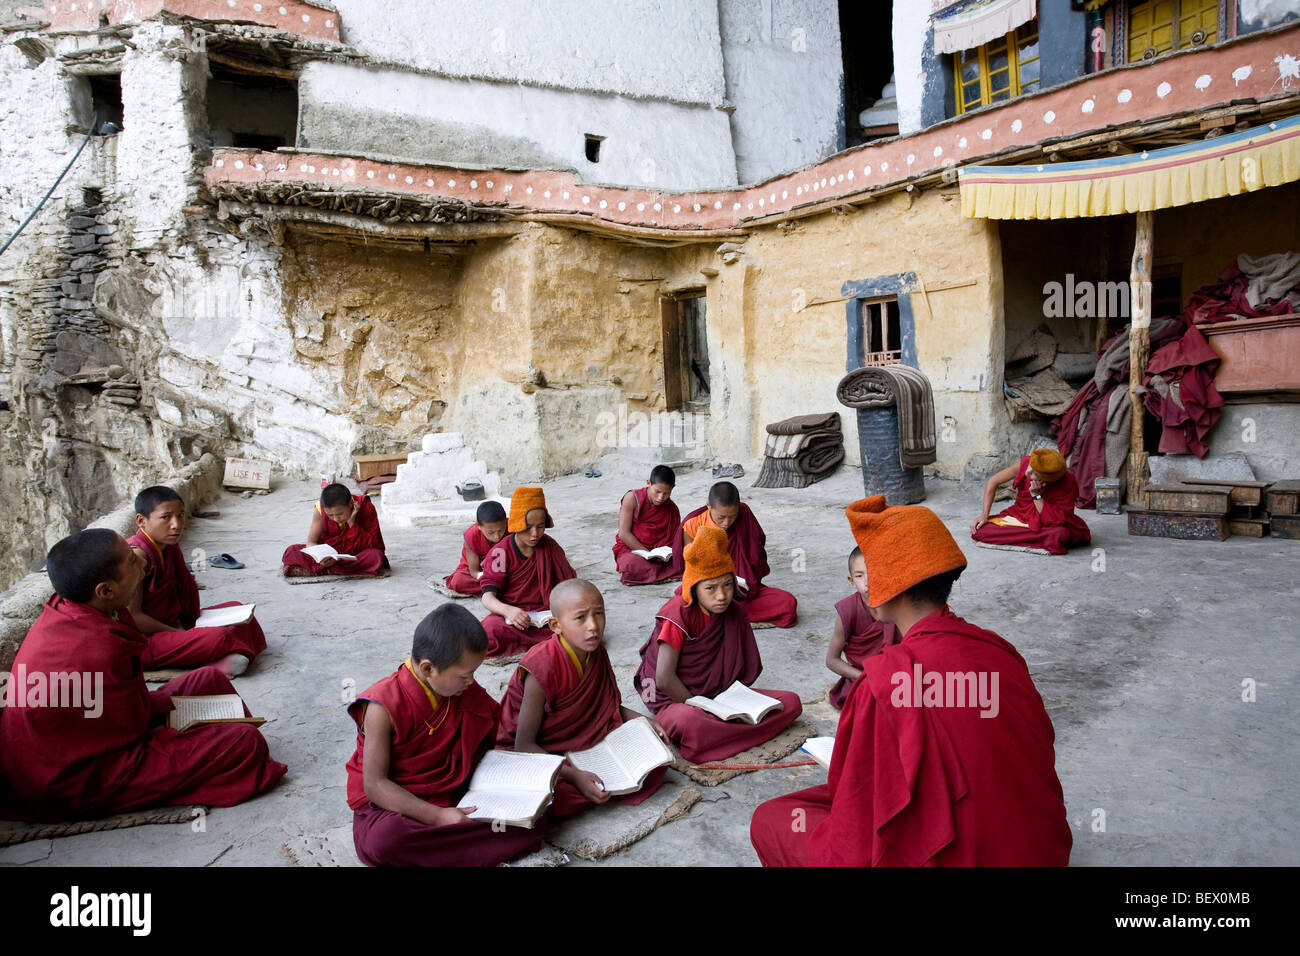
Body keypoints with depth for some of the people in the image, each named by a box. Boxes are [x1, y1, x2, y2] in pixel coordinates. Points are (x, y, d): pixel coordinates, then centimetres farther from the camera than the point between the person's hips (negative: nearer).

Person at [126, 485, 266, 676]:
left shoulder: (170, 548, 8)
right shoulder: (138, 554, -21)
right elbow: (132, 616, -23)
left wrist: (180, 626, -2)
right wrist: (179, 633, -18)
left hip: (171, 624, 10)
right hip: (143, 642, -10)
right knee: (218, 637, -29)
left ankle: (225, 658, -10)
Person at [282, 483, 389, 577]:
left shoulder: (366, 508, -18)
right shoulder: (321, 509, -13)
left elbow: (372, 546, -19)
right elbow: (311, 542, -11)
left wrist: (352, 523, -28)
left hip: (357, 556, -1)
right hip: (330, 554, 1)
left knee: (376, 556, -36)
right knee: (291, 551, -18)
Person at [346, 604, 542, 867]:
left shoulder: (466, 692, -1)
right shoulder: (385, 706, -19)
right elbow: (374, 784, -20)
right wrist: (436, 816, -30)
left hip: (451, 799, 6)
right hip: (390, 803, -5)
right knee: (383, 839, -40)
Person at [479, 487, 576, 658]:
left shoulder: (549, 546, 5)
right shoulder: (501, 552, -6)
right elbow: (488, 597, -13)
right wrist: (508, 610, -36)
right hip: (512, 613, -2)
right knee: (489, 632, -36)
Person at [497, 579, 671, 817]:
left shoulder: (596, 653, -4)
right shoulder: (543, 667, -25)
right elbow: (524, 745, -23)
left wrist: (643, 721, -3)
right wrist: (574, 776, -33)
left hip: (587, 743, 6)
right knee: (556, 799, -37)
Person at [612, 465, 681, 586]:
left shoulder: (671, 508, 3)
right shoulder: (632, 498, -9)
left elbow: (673, 539, 4)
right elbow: (624, 533, -12)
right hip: (629, 548, -3)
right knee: (631, 566, -39)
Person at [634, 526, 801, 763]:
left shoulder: (734, 614, 1)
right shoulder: (680, 614, -16)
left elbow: (741, 672, 10)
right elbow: (664, 679, -19)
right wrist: (701, 708, -14)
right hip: (677, 699, -7)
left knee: (791, 702, -12)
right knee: (690, 722, -43)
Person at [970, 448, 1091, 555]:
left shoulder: (1068, 484, -26)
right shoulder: (1025, 463, -18)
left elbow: (1054, 521, -27)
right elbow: (993, 481, -5)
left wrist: (1036, 495, -32)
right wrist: (984, 515, -9)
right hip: (1019, 515, 4)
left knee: (1058, 535, -41)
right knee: (980, 530, -21)